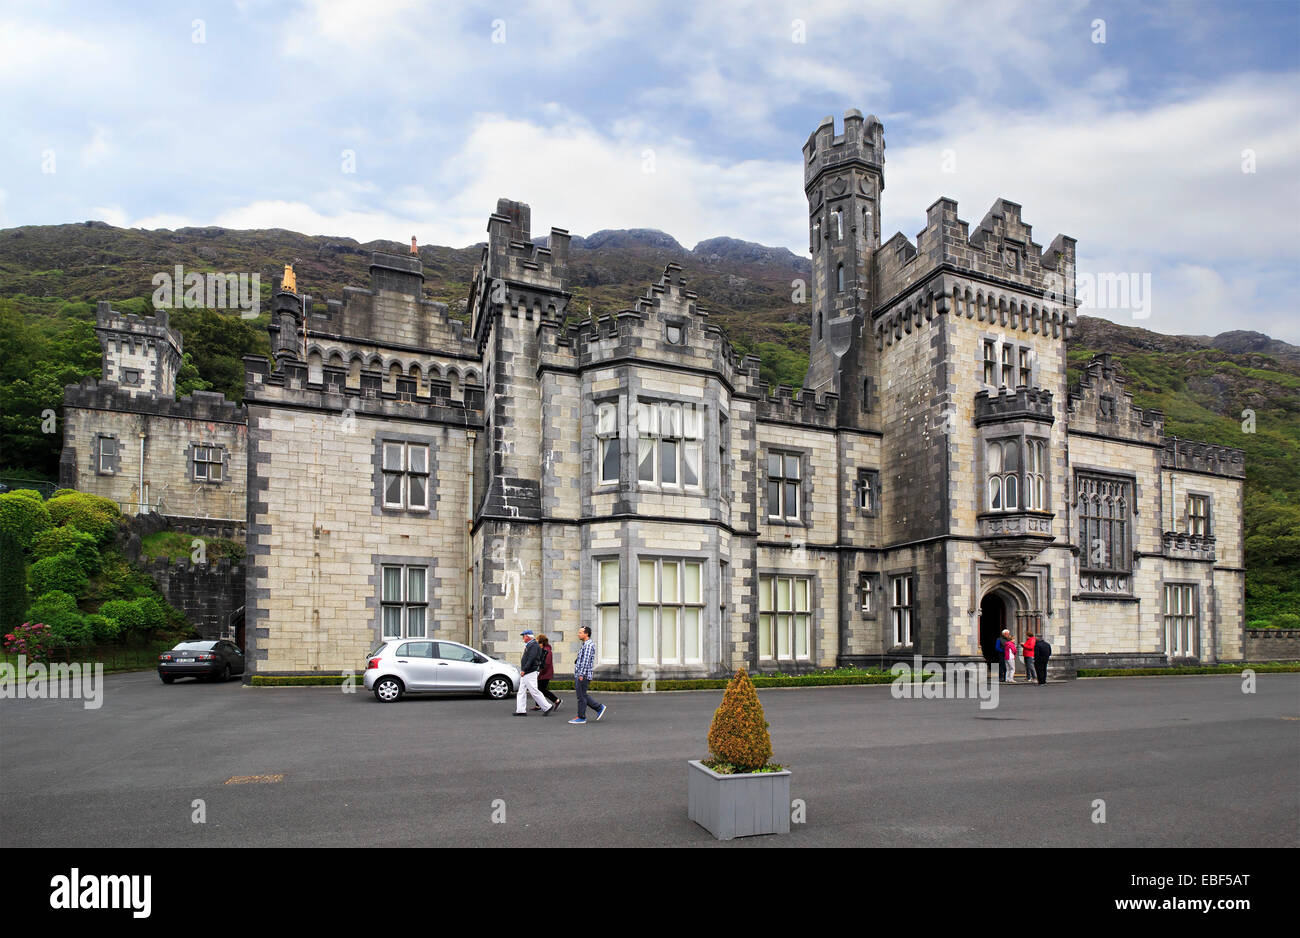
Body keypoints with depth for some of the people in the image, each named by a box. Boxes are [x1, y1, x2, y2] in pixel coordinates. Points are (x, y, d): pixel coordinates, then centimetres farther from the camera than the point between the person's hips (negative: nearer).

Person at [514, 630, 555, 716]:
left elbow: (531, 659, -23)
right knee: (521, 692, 8)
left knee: (534, 691, -8)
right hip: (525, 673, 11)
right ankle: (520, 711, 10)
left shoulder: (534, 646, -15)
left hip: (530, 673, -11)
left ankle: (548, 707, -1)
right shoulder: (528, 645, 17)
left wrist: (524, 670, -24)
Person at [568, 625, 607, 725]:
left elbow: (586, 660, -21)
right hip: (578, 675, 10)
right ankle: (599, 708, 17)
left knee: (581, 696, -4)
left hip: (583, 675, -10)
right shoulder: (585, 645, 19)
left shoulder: (589, 645, -13)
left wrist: (581, 674, -25)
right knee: (582, 695, 12)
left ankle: (581, 717, 3)